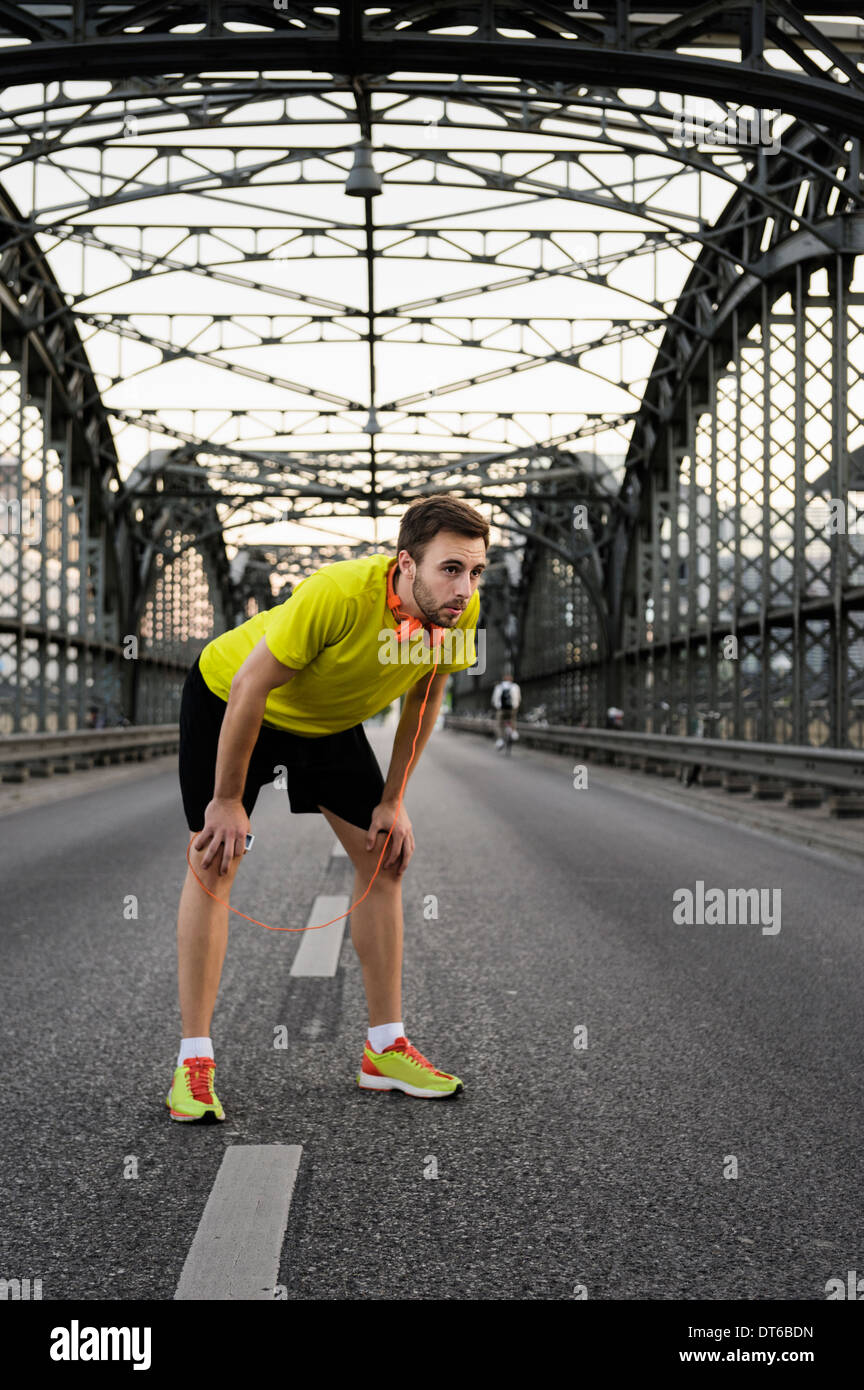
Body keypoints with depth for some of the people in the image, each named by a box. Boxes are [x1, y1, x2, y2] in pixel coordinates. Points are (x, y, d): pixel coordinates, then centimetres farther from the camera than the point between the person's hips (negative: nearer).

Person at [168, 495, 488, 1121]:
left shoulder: (461, 614, -23)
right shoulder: (338, 595, -40)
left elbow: (424, 698, -3)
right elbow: (249, 687, -30)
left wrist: (392, 801, -1)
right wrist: (227, 802, -22)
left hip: (330, 720, 6)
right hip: (228, 698, -6)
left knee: (383, 858, 2)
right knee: (215, 863, -10)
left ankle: (385, 1049, 12)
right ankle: (194, 1060, -2)